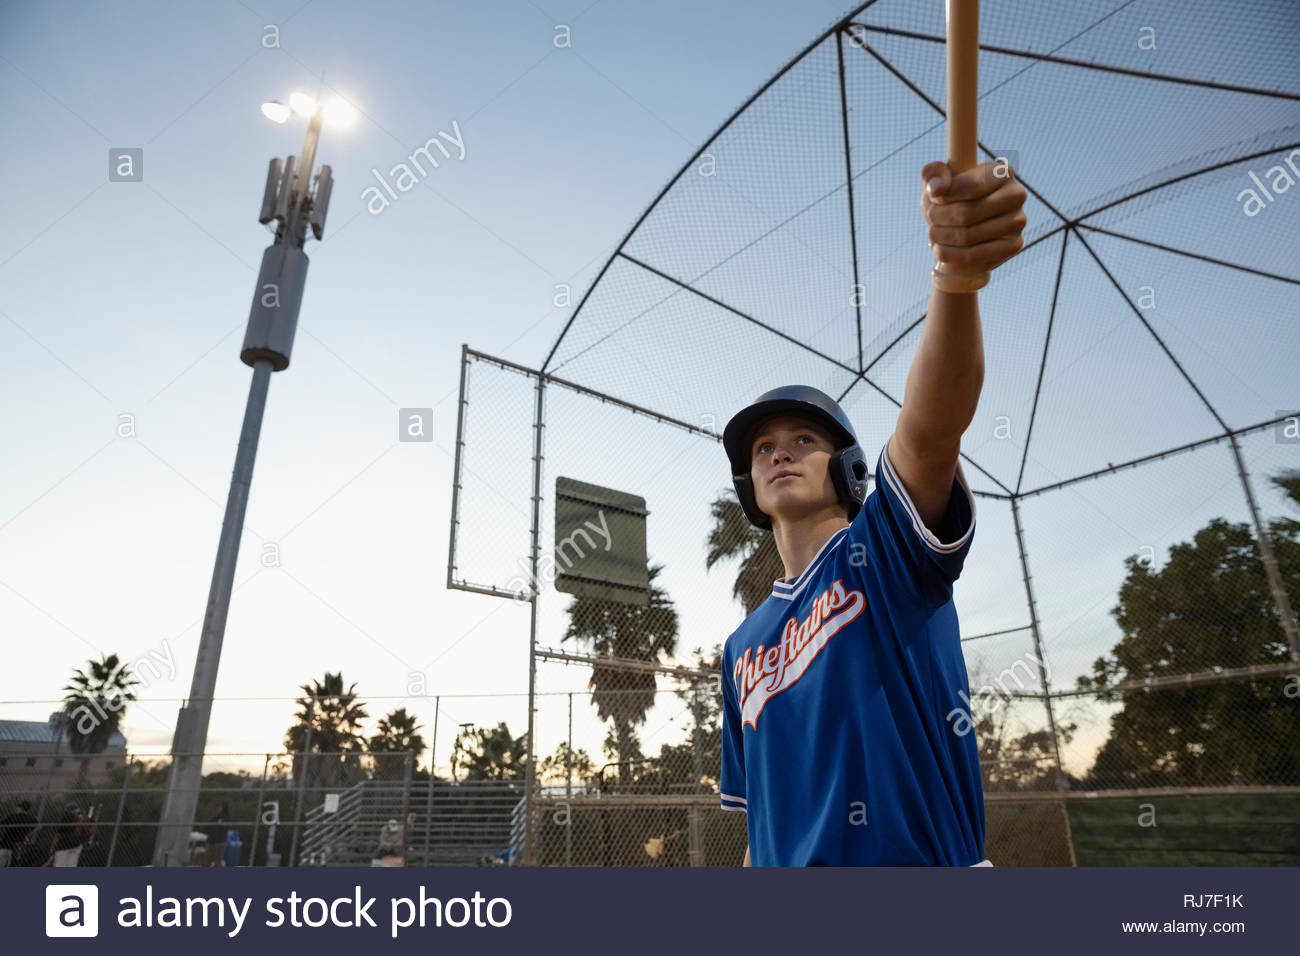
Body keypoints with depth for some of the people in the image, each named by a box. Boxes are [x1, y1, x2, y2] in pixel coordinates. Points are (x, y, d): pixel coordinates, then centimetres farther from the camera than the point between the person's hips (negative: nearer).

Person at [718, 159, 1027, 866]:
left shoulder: (885, 548, 0)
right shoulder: (743, 648, 16)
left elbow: (931, 426, -21)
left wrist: (956, 271, -36)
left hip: (924, 860, -5)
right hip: (787, 864, 5)